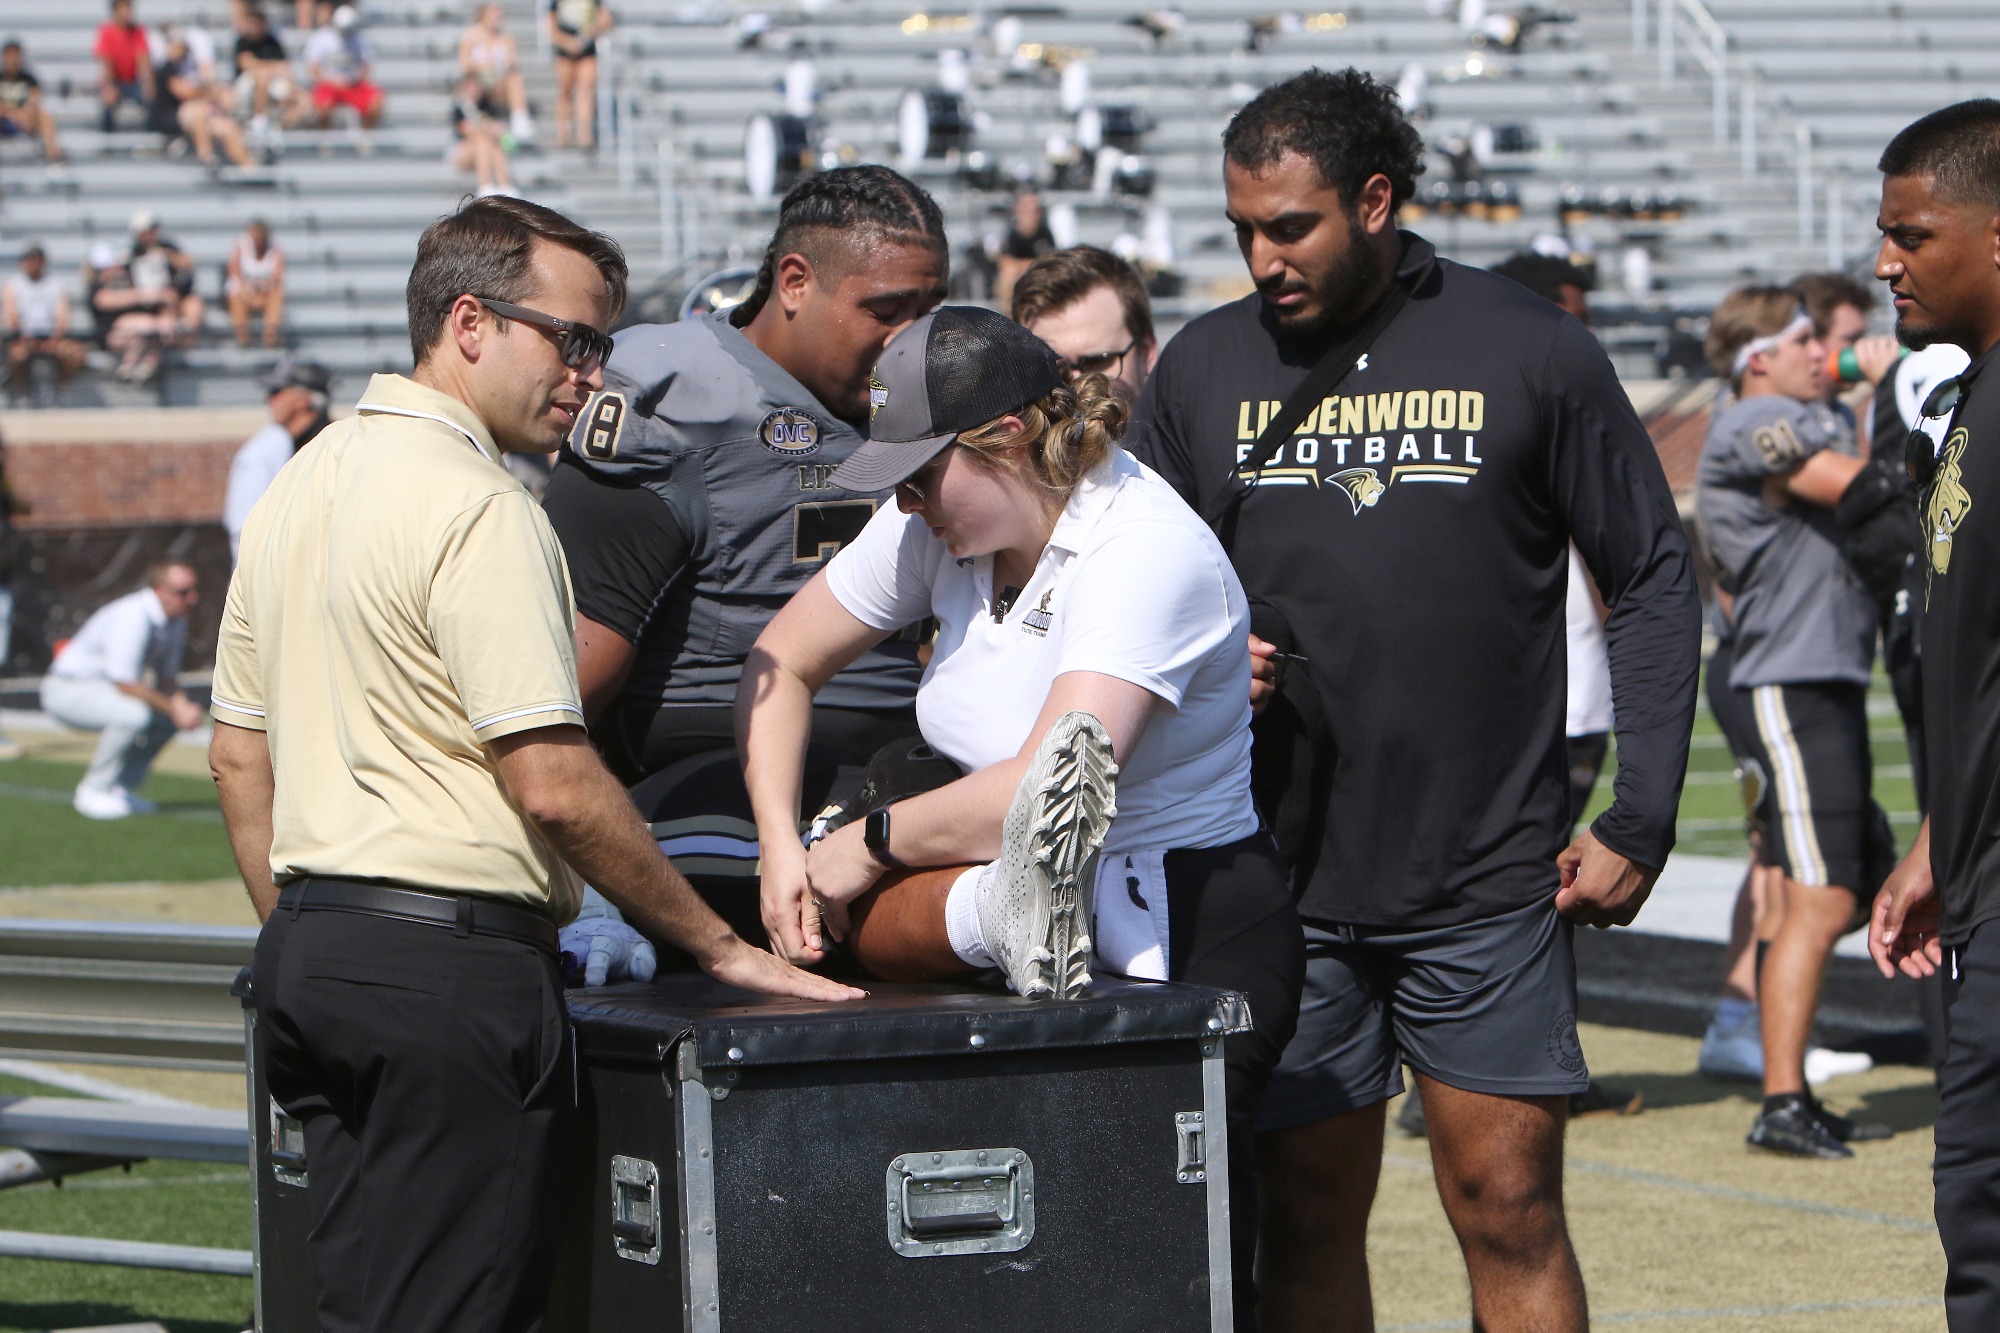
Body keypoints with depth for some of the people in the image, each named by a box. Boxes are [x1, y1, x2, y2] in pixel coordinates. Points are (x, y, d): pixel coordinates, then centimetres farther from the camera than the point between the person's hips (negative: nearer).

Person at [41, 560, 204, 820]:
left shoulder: (176, 620, 1)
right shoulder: (132, 617, -28)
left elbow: (167, 678, 6)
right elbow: (124, 682, -30)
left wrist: (183, 707, -15)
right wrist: (174, 709, -27)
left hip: (104, 689, 10)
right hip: (67, 689, -10)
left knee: (171, 714, 1)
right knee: (134, 713, -32)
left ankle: (120, 788, 9)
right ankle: (94, 792, -15)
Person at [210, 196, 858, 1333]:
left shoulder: (299, 485, 15)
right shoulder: (477, 509, -15)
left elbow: (239, 752, 21)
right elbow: (553, 785, -19)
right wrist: (720, 944, -10)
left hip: (311, 948, 9)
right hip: (454, 962, -9)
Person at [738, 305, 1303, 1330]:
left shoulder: (1147, 550, -22)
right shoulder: (944, 526, 2)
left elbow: (1030, 795, -31)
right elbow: (782, 664, 11)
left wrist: (873, 843, -16)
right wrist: (782, 844, -4)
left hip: (1196, 939, -7)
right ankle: (1010, 909, -47)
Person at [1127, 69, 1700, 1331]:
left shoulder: (1528, 350, -1)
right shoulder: (1204, 367, 5)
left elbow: (1654, 580, 5)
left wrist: (1641, 823, -1)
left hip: (1492, 884, -2)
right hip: (1285, 889, 2)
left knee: (1510, 1213, -1)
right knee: (1305, 1222, 5)